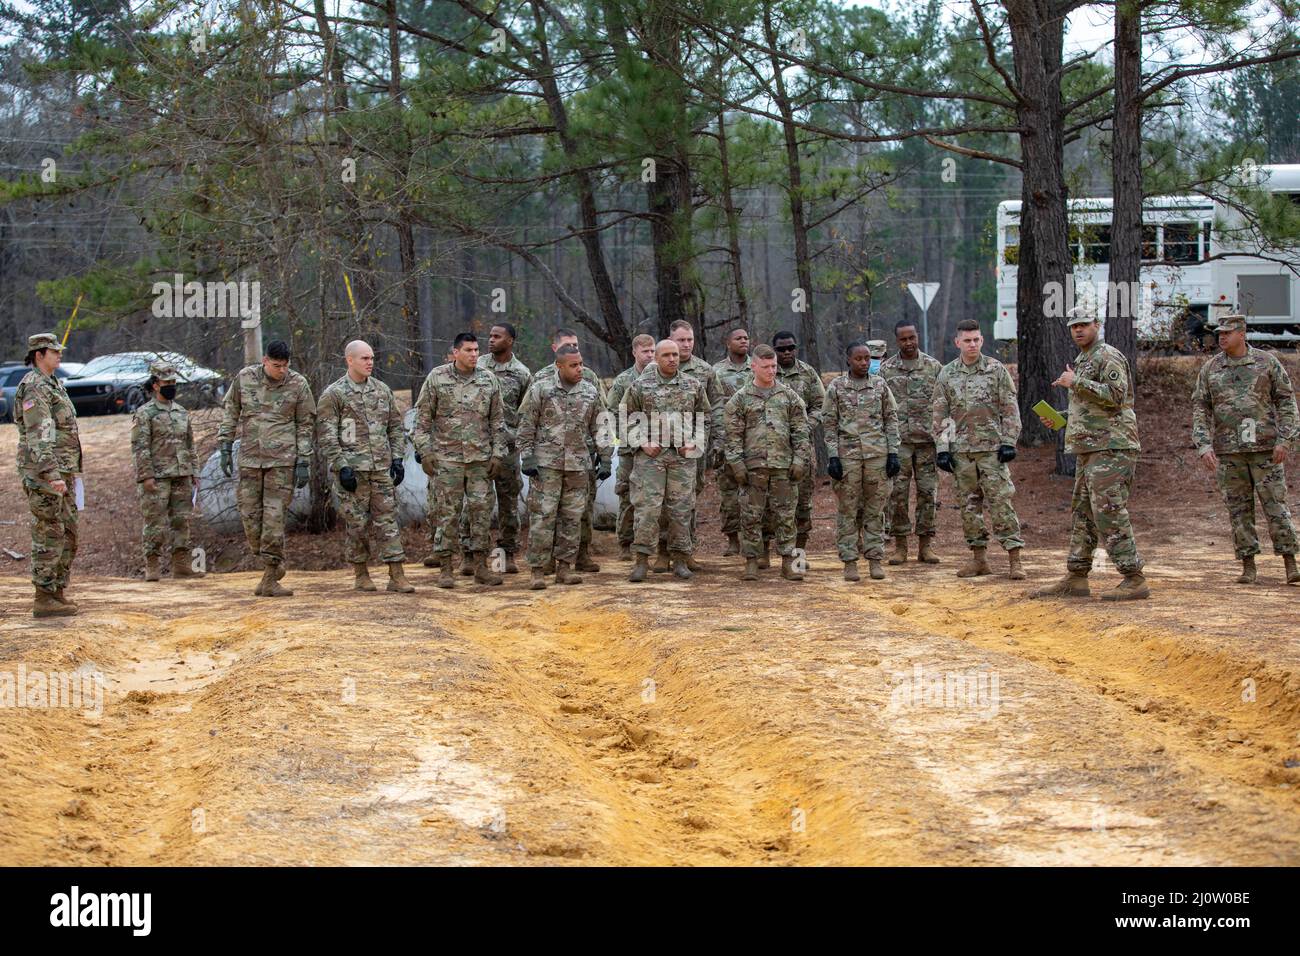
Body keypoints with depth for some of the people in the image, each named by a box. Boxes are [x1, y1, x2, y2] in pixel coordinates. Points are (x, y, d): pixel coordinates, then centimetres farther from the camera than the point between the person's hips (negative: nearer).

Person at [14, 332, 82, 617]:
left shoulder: (53, 386, 18)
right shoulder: (34, 388, -14)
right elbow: (38, 437, -23)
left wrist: (70, 472, 25)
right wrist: (52, 476, -30)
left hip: (62, 472, 10)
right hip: (43, 473, -10)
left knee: (67, 534, 11)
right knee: (49, 535, -7)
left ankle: (57, 593, 17)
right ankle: (44, 599, -3)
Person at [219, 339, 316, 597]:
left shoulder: (298, 384, -2)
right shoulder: (245, 378, 3)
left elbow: (305, 426, 3)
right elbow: (230, 412, 14)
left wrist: (303, 462, -1)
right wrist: (225, 447, 8)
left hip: (282, 460, -3)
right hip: (249, 458, 3)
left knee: (275, 516, -6)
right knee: (250, 513, 3)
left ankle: (270, 579, -1)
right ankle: (272, 564, 23)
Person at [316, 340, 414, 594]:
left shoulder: (383, 391, 11)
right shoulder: (334, 394, -4)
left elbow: (395, 427, 16)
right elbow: (326, 436, -7)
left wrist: (397, 459, 5)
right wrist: (342, 467, -14)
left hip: (382, 468, 4)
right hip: (352, 470, -4)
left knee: (388, 520, 1)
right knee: (357, 523, 2)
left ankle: (397, 575, 2)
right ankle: (360, 573, 15)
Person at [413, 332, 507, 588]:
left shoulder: (488, 379, 6)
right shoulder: (437, 378, -1)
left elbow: (497, 421, 10)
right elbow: (423, 418, 1)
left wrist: (498, 453, 4)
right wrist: (425, 452, -5)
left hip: (481, 458, 2)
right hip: (447, 458, -2)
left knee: (482, 510, 2)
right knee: (447, 512, 0)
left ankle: (480, 565, 11)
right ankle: (445, 568, 6)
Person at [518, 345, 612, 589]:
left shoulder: (591, 392, 9)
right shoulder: (540, 389, -1)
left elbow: (600, 428, 13)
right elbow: (526, 426, -1)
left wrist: (604, 459, 7)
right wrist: (527, 457, -8)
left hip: (579, 465, 4)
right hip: (546, 463, -4)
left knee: (572, 517, 6)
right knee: (542, 516, -6)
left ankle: (564, 567, 14)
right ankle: (538, 570, -2)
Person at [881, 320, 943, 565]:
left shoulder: (934, 367, 6)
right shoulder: (885, 369, 6)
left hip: (928, 440, 0)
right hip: (897, 441, 0)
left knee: (928, 491, 2)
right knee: (897, 493, -1)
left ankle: (926, 544, 9)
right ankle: (900, 545, 7)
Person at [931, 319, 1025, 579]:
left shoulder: (996, 369, 0)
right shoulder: (947, 374, 6)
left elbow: (1010, 409, 0)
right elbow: (938, 414, 7)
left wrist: (1009, 442, -8)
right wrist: (941, 448, 0)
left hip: (992, 447, -3)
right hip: (961, 450, 3)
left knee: (1001, 501, -6)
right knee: (969, 504, 7)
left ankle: (1014, 560, -5)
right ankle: (979, 558, 15)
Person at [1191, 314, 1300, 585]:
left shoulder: (1267, 362, 1)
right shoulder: (1210, 369, 6)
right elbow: (1200, 409, 5)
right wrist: (1204, 447, -7)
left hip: (1265, 448, -2)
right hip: (1228, 451, 2)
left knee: (1276, 505, -4)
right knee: (1239, 509, 3)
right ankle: (1248, 566, 9)